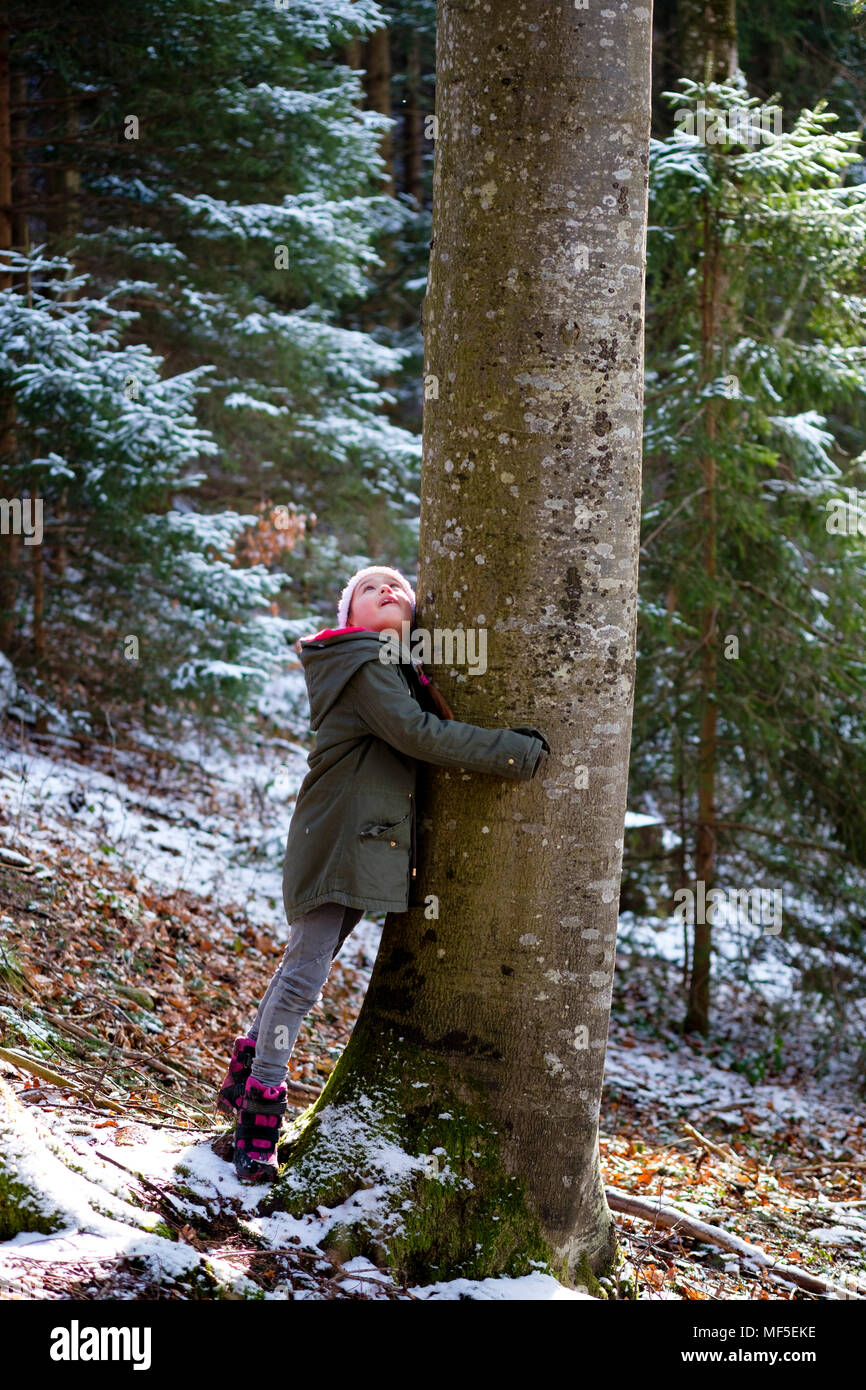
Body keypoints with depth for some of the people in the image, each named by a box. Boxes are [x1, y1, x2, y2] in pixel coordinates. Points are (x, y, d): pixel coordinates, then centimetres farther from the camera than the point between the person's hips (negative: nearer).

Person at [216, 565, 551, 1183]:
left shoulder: (400, 666, 18)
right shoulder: (362, 661, -12)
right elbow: (418, 734, -20)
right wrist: (518, 752, -18)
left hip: (372, 841, 9)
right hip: (337, 837, -9)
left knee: (307, 967, 16)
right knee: (304, 975, -9)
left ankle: (246, 1077, 28)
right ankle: (260, 1116, -6)